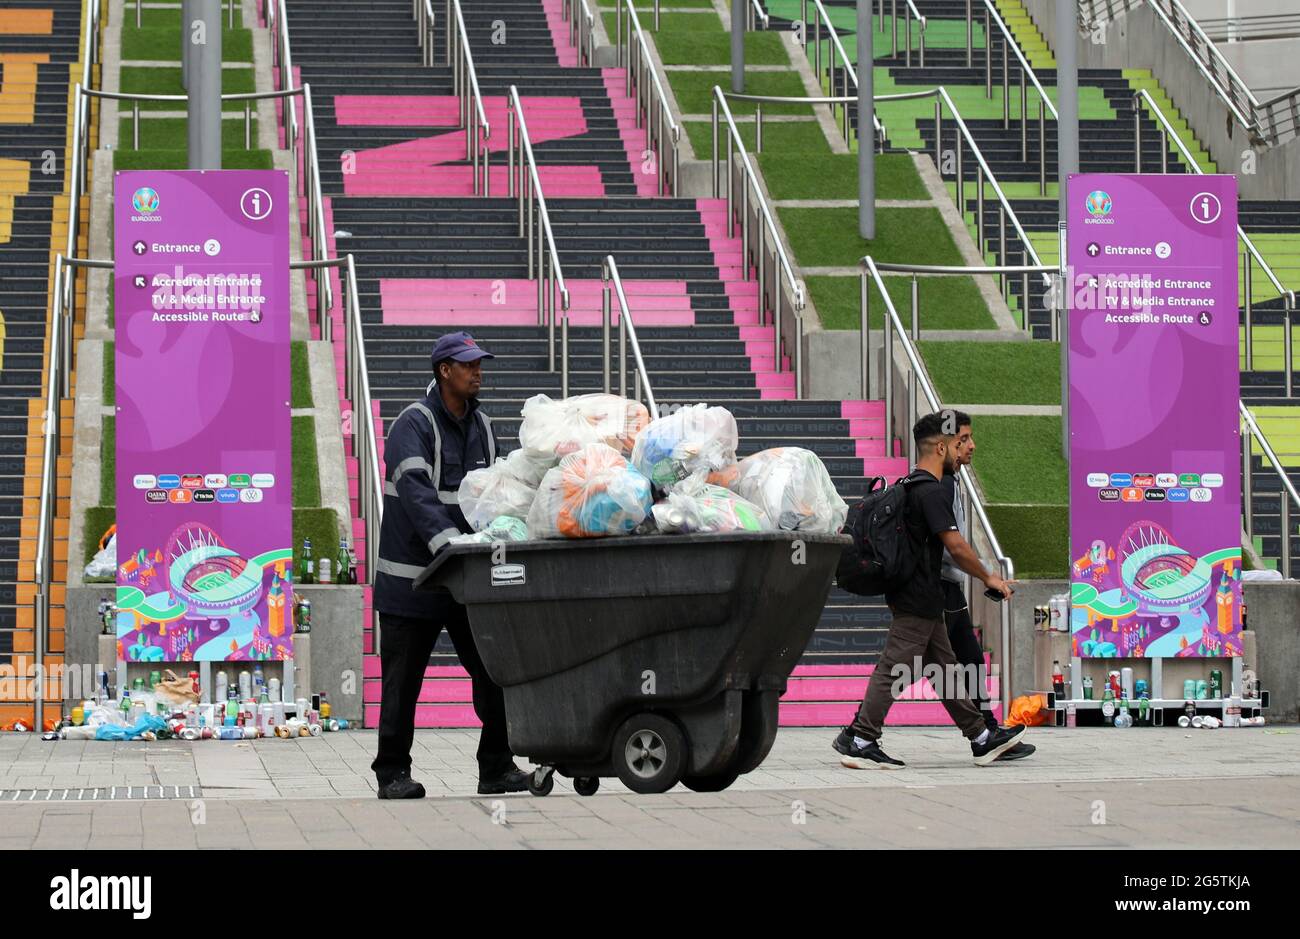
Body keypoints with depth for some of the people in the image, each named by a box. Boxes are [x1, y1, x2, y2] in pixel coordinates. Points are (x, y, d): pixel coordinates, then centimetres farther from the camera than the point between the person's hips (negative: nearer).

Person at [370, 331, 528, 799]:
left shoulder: (482, 427, 11)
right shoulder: (414, 425, -12)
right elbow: (416, 493, -25)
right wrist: (449, 545, -37)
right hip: (412, 578, -6)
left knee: (495, 673, 2)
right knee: (403, 680, 1)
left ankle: (497, 768, 10)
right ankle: (393, 773, 10)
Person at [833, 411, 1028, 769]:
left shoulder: (909, 486, 14)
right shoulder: (931, 492, -17)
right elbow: (956, 546, -20)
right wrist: (988, 578, -6)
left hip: (921, 600, 10)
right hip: (918, 601, -10)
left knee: (944, 669, 13)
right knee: (895, 669, -8)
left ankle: (982, 739, 19)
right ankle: (858, 740, -7)